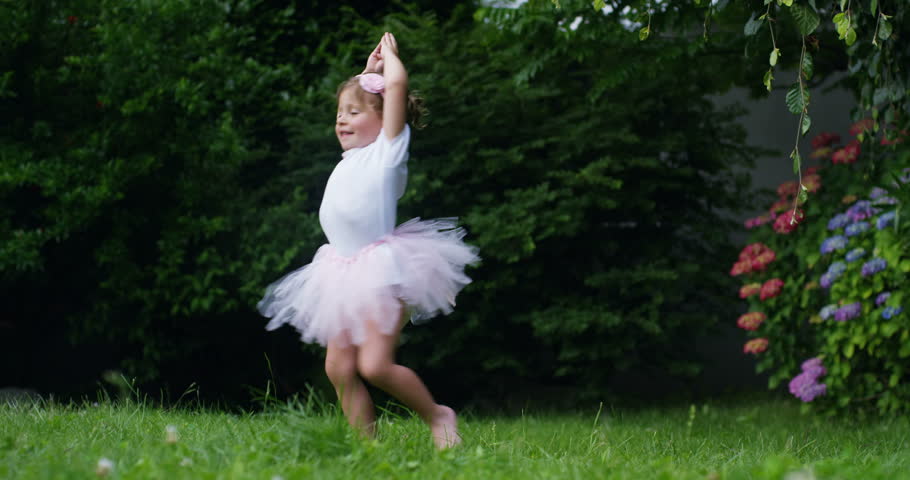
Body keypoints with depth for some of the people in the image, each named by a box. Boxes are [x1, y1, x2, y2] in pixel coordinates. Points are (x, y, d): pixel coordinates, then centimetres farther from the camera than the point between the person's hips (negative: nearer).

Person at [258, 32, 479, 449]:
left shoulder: (389, 146, -3)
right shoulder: (353, 156, 17)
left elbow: (396, 83, -12)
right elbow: (362, 92, 36)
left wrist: (388, 54, 4)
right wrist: (370, 65, 31)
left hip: (381, 269, -8)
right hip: (343, 273, 8)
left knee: (374, 364, -18)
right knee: (339, 368, -1)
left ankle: (437, 416, 1)